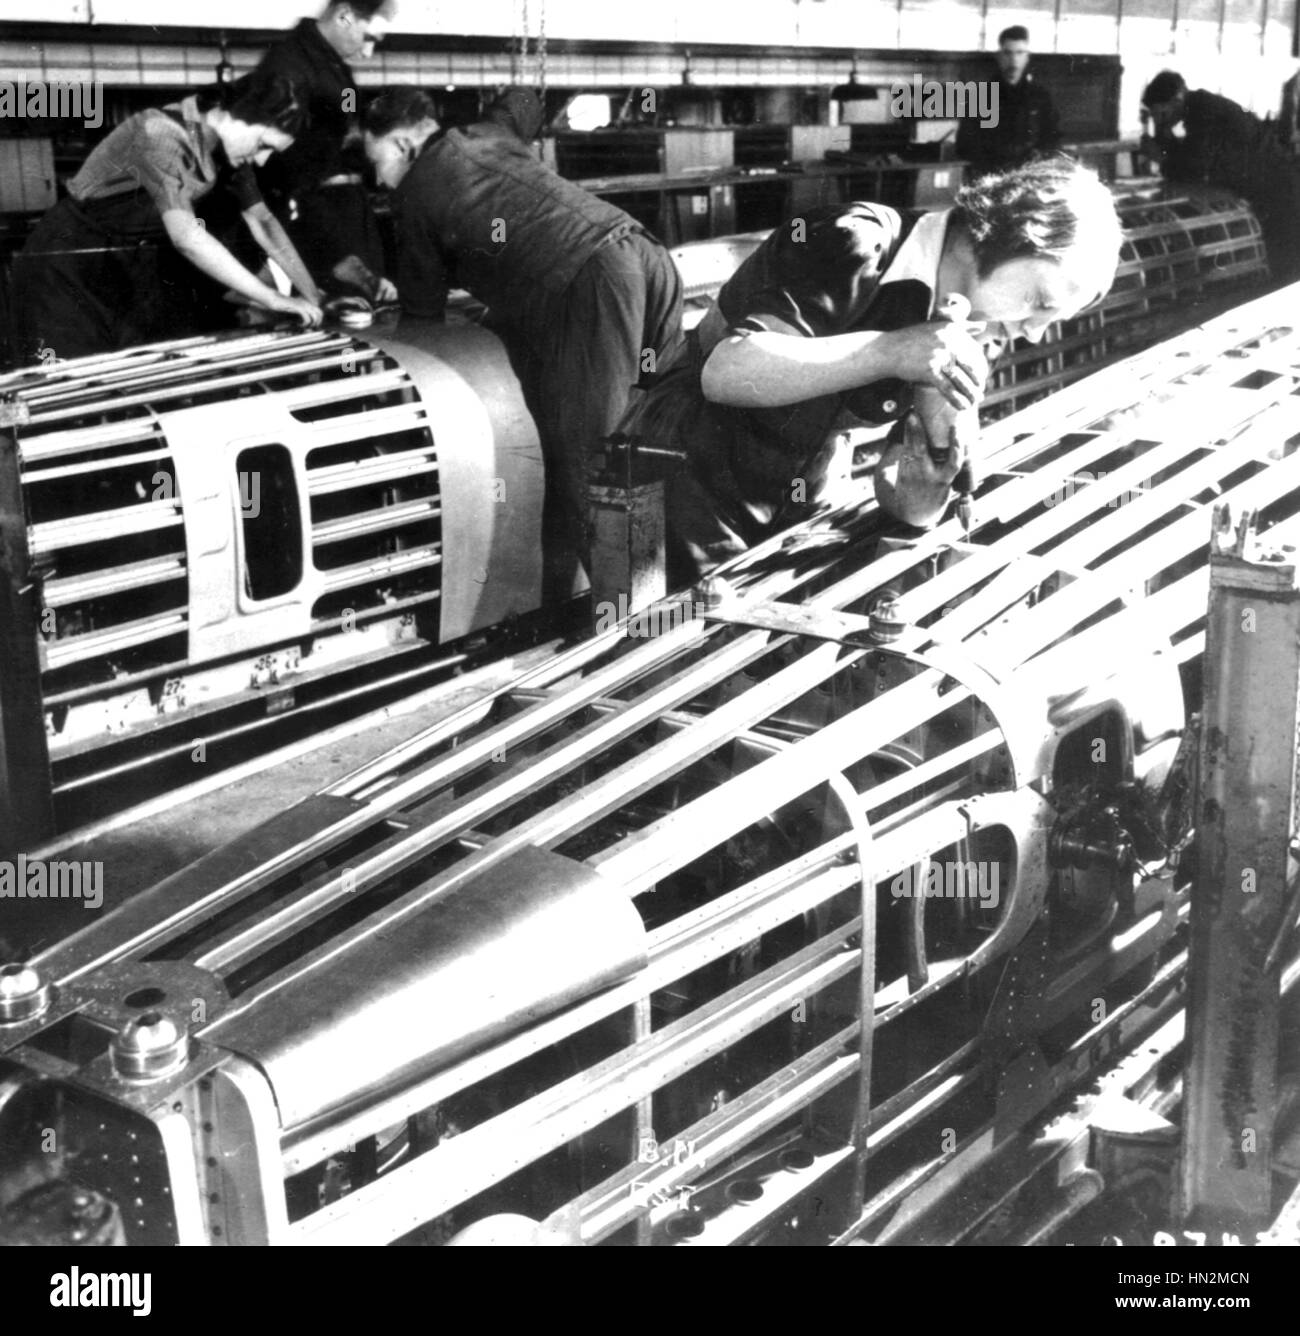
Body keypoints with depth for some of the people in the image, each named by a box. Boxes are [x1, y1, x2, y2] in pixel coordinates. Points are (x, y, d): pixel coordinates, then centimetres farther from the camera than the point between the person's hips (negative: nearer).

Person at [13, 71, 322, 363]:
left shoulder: (228, 148, -5)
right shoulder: (160, 134, -29)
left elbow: (262, 222, 4)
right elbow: (186, 235, -37)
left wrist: (313, 296, -4)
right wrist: (273, 300, -36)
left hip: (140, 265, 8)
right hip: (73, 268, -7)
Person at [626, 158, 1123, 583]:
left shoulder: (954, 335, 2)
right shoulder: (854, 247, -19)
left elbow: (905, 508, 1)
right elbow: (722, 373, -32)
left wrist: (928, 482, -23)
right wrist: (890, 351, -37)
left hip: (798, 520, 7)